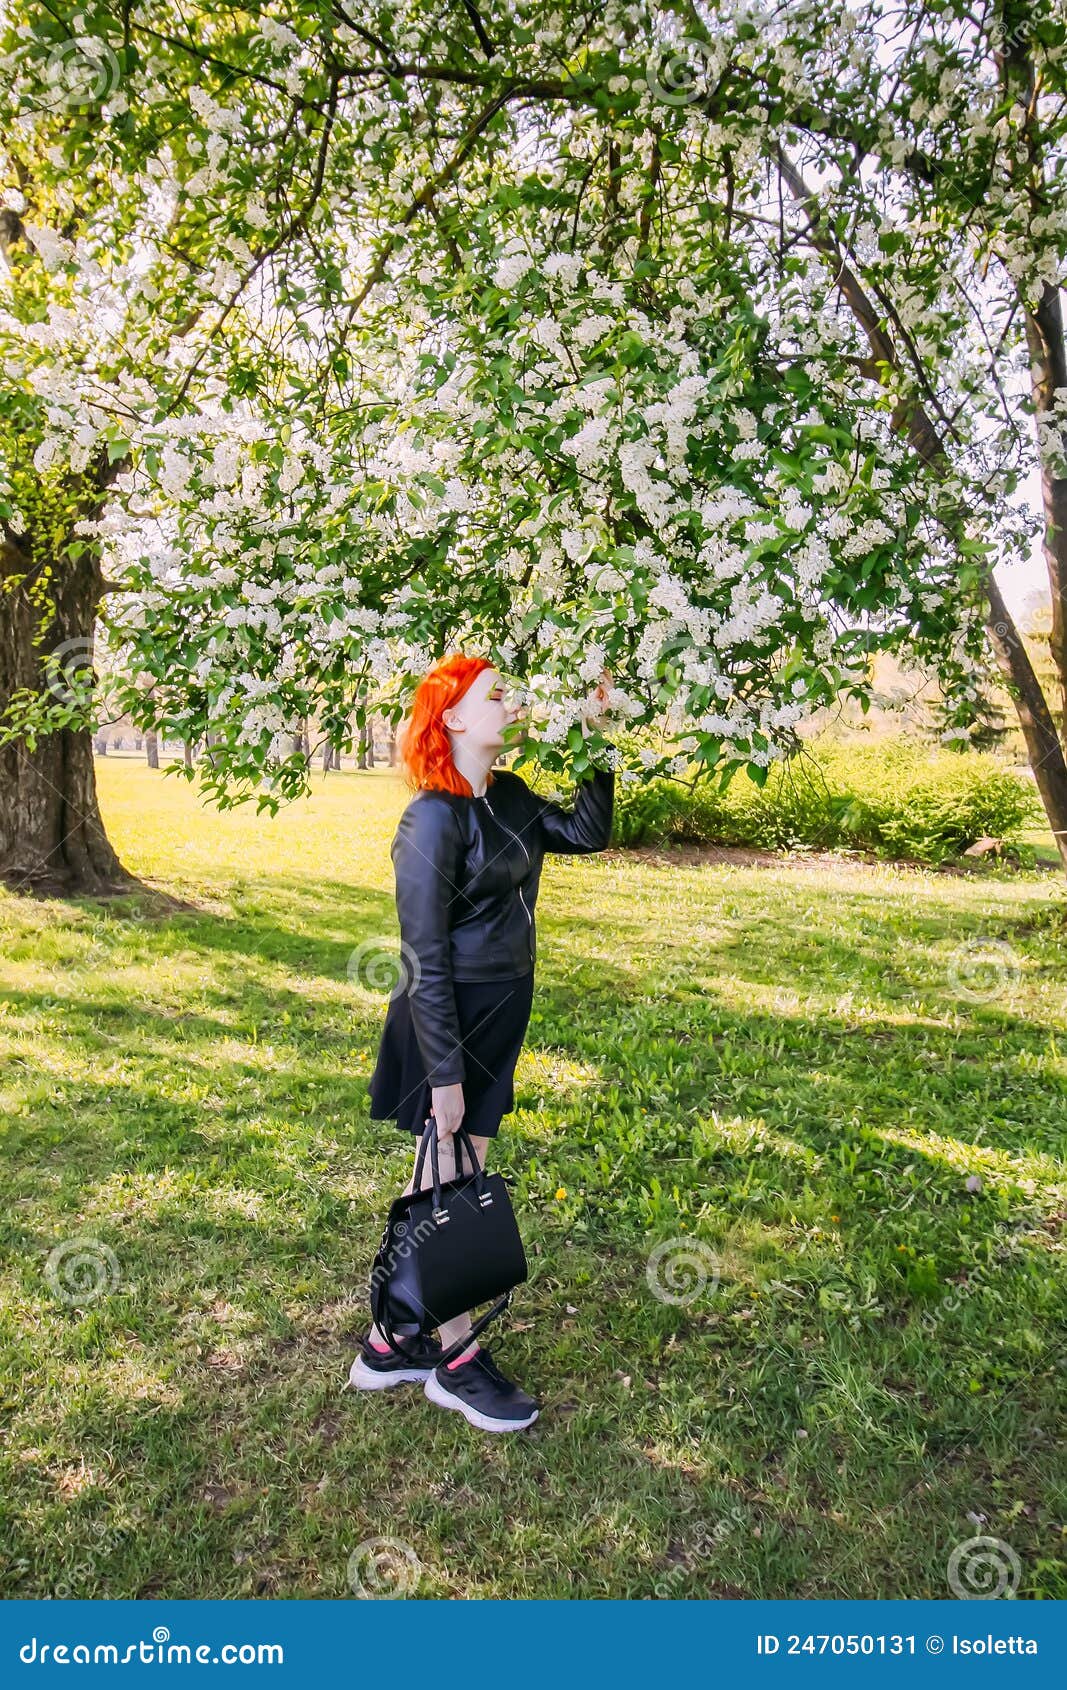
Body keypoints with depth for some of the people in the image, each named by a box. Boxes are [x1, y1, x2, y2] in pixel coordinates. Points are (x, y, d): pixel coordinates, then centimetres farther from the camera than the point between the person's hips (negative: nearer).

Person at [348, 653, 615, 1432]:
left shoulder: (509, 798, 5)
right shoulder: (435, 818, -19)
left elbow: (587, 832, 12)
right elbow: (424, 957, -20)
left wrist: (598, 742, 4)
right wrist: (444, 1073, -18)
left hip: (500, 1017, 9)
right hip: (452, 1025, -9)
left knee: (439, 1185, 19)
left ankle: (391, 1343, 36)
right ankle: (458, 1362, 29)